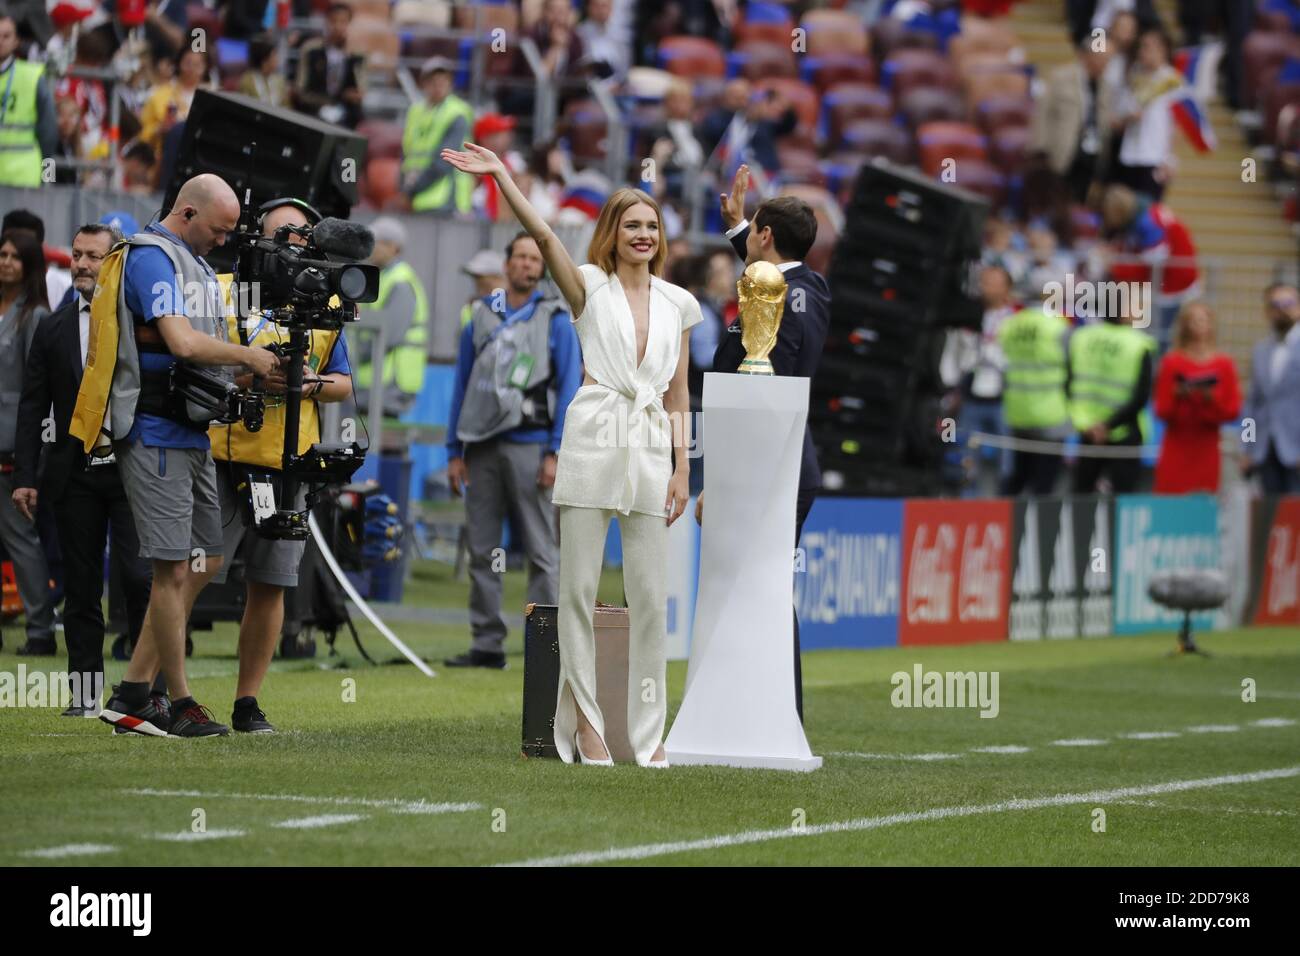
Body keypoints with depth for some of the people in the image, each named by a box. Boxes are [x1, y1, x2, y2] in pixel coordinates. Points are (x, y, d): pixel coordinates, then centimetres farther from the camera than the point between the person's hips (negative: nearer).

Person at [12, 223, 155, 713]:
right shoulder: (53, 330, 8)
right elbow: (32, 409, 7)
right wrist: (26, 476, -1)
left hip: (133, 471, -3)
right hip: (74, 476, 3)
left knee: (138, 578, -11)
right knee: (80, 588, 5)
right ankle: (86, 692, 9)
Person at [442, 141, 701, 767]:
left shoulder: (678, 304, 13)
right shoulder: (590, 287, 4)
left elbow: (678, 394, 14)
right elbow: (541, 234, -11)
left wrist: (682, 468, 8)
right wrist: (500, 175, -22)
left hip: (650, 449, 3)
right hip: (593, 441, -3)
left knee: (651, 597, 1)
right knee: (579, 589, -3)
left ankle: (649, 731, 5)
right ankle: (584, 722, 1)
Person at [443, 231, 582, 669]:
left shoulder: (556, 321, 4)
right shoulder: (480, 318, 13)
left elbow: (569, 388, 0)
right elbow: (461, 386, 15)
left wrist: (555, 453, -9)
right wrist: (454, 452, 8)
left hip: (530, 445, -4)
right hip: (482, 446, 4)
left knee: (542, 550, -6)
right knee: (482, 550, 4)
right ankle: (487, 643, 9)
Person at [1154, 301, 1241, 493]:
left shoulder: (1224, 364, 6)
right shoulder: (1172, 363, 4)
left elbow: (1233, 411, 4)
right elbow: (1162, 411, 2)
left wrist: (1212, 399, -12)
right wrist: (1177, 396, -15)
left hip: (1207, 451, 1)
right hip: (1176, 450, -1)